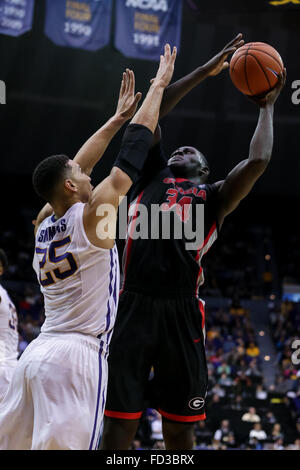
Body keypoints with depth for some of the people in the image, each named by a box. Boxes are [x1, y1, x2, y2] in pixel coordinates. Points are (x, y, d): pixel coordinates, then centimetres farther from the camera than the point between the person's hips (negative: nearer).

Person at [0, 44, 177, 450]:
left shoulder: (43, 223, 13)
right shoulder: (94, 213, -5)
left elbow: (75, 167, 27)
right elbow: (135, 148, 1)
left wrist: (117, 118, 34)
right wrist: (159, 85, 11)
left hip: (37, 352, 8)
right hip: (78, 355, -8)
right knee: (63, 446, -13)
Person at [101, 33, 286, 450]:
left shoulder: (214, 196, 19)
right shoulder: (150, 177, 22)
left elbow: (257, 161, 3)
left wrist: (266, 109, 18)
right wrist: (206, 71, 17)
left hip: (181, 311, 0)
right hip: (133, 306, 1)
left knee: (180, 431, 3)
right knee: (117, 427, -3)